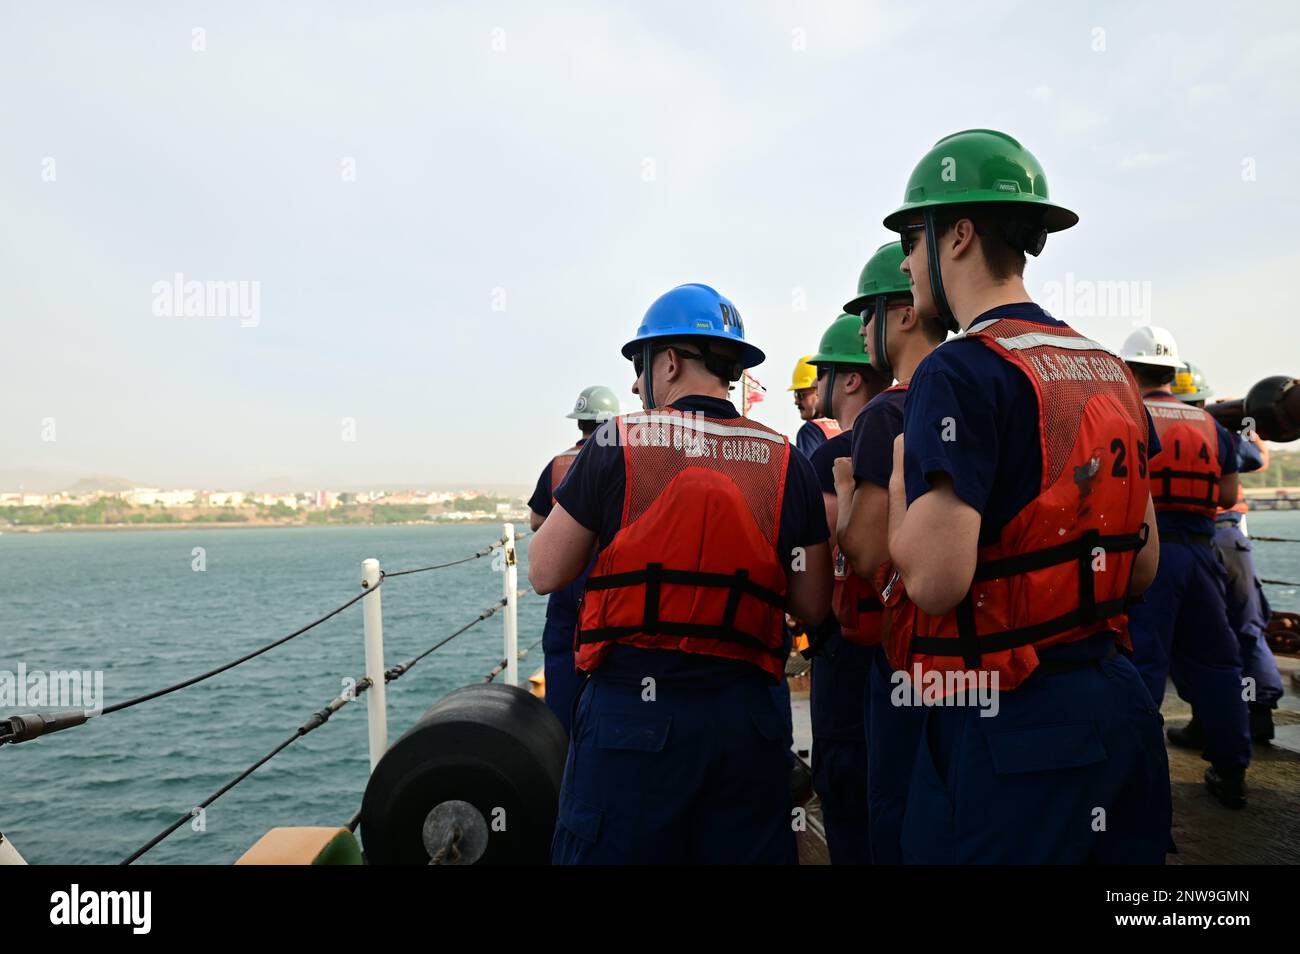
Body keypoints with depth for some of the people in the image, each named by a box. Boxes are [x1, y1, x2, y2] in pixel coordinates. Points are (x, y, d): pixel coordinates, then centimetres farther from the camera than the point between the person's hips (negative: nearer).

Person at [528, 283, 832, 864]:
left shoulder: (615, 445, -6)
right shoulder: (787, 464, 2)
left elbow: (545, 574, -1)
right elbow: (813, 608, 4)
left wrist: (570, 493, 14)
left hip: (631, 709, -2)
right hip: (744, 712, 3)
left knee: (610, 849, 13)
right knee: (748, 852, 17)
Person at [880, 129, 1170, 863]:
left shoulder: (961, 372, -17)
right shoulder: (1111, 372, 7)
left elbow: (935, 578, -25)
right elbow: (1144, 566, 11)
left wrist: (900, 478, -8)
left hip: (1011, 721, -8)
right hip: (1120, 698, 8)